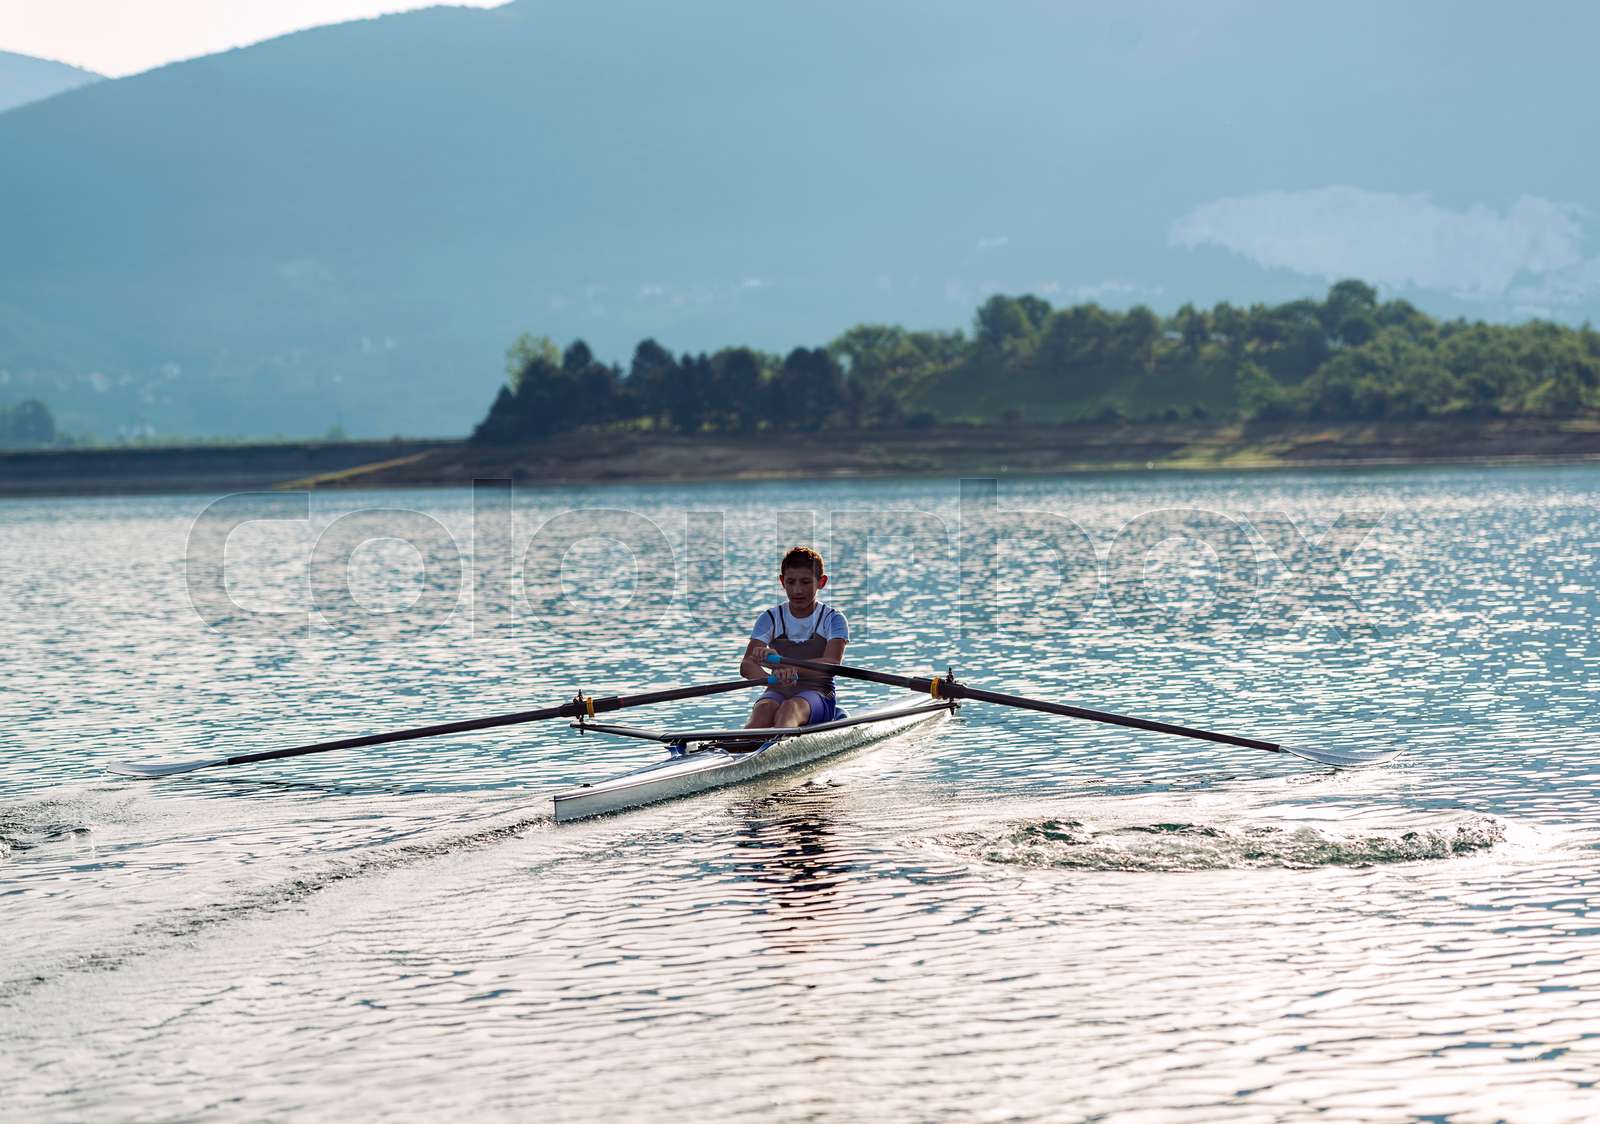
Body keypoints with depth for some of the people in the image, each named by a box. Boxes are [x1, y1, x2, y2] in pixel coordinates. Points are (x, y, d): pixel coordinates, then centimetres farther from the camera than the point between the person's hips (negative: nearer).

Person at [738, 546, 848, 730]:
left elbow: (832, 664, -19)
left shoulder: (833, 620, 1)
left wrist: (777, 662, -34)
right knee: (763, 710, -33)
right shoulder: (771, 619, 7)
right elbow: (746, 665, -7)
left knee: (789, 709, -36)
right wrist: (770, 677, -34)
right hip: (778, 693, 3)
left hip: (818, 695, -3)